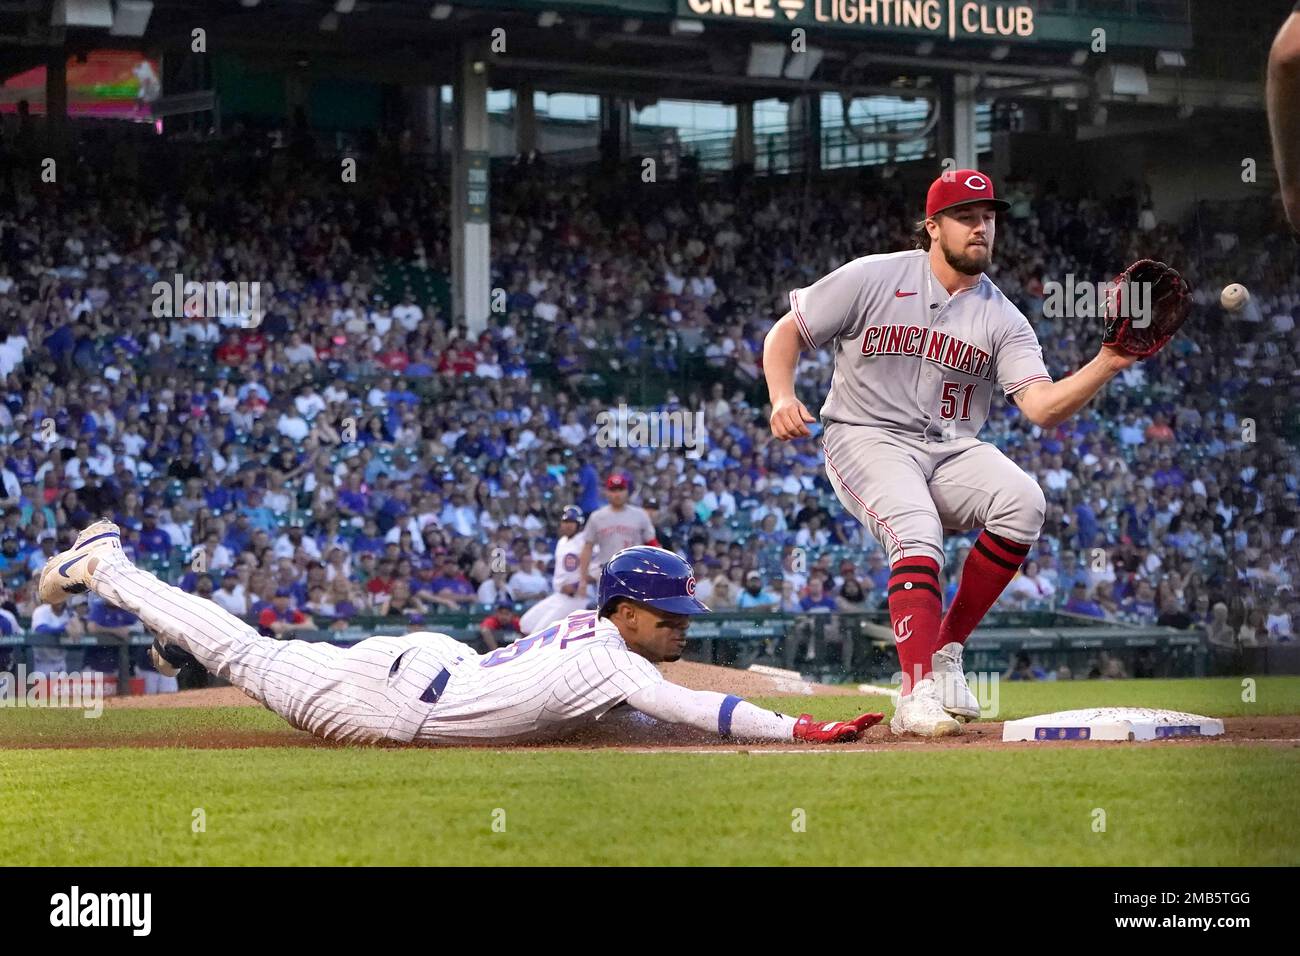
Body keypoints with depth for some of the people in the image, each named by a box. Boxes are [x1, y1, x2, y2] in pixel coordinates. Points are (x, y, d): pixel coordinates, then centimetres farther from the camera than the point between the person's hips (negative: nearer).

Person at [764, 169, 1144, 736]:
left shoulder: (1003, 319, 4)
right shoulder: (874, 278, -2)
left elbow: (1042, 407, -10)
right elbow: (786, 333, 3)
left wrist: (1106, 366, -26)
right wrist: (782, 399, -16)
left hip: (953, 450, 4)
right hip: (868, 438, -4)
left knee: (1023, 501, -26)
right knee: (919, 531, -33)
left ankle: (947, 648, -11)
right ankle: (916, 696, -37)